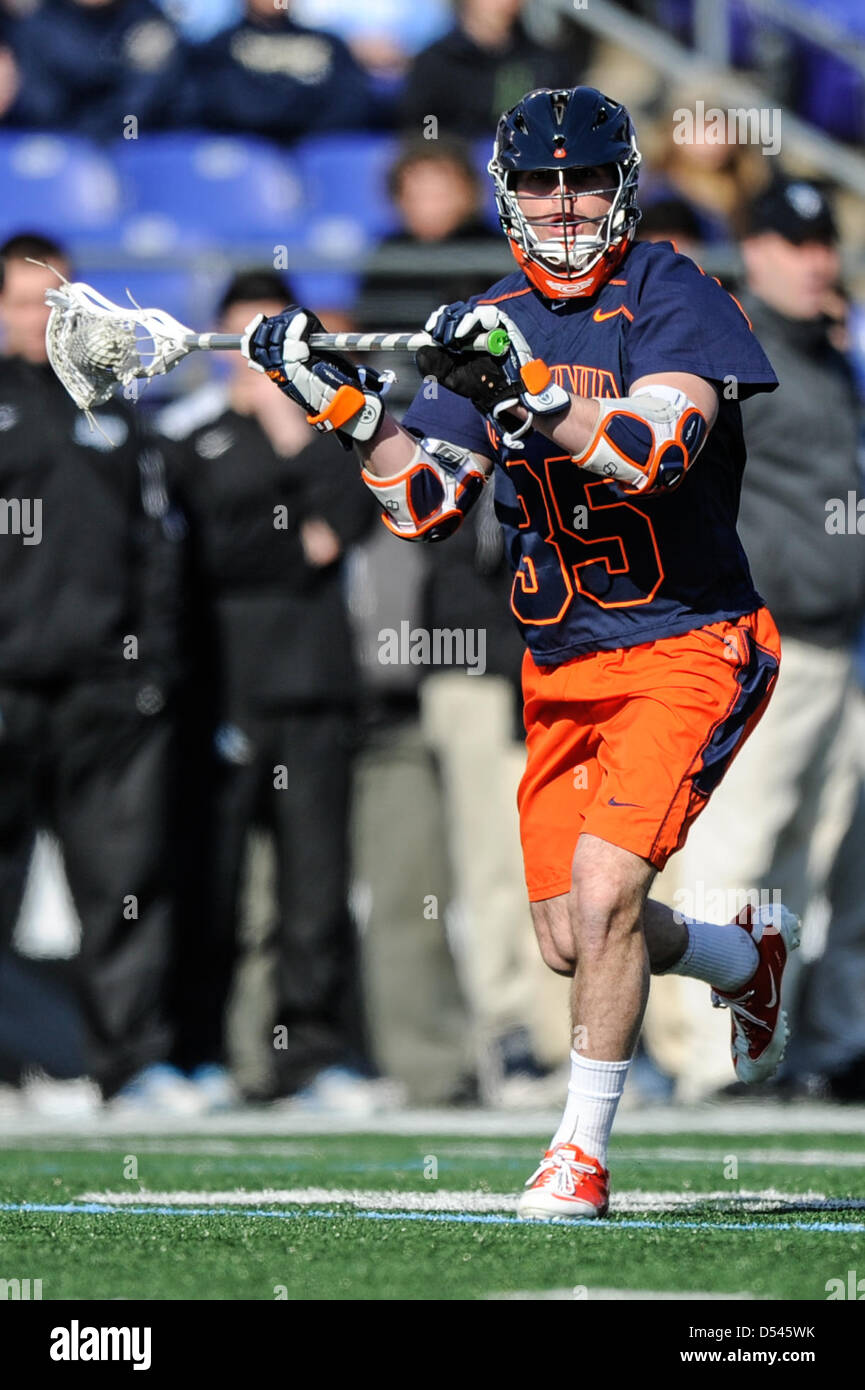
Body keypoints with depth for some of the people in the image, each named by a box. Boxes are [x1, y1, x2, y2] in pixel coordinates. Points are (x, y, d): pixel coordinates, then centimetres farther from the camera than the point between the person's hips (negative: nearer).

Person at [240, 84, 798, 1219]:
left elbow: (653, 453, -27)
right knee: (569, 942, 7)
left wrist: (528, 391, -37)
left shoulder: (673, 299, -10)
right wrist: (343, 402, -11)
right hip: (561, 666, 6)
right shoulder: (490, 326, 6)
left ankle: (582, 1154, -6)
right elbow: (427, 507, 2)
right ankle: (748, 956, 38)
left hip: (686, 650, -6)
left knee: (604, 891, -20)